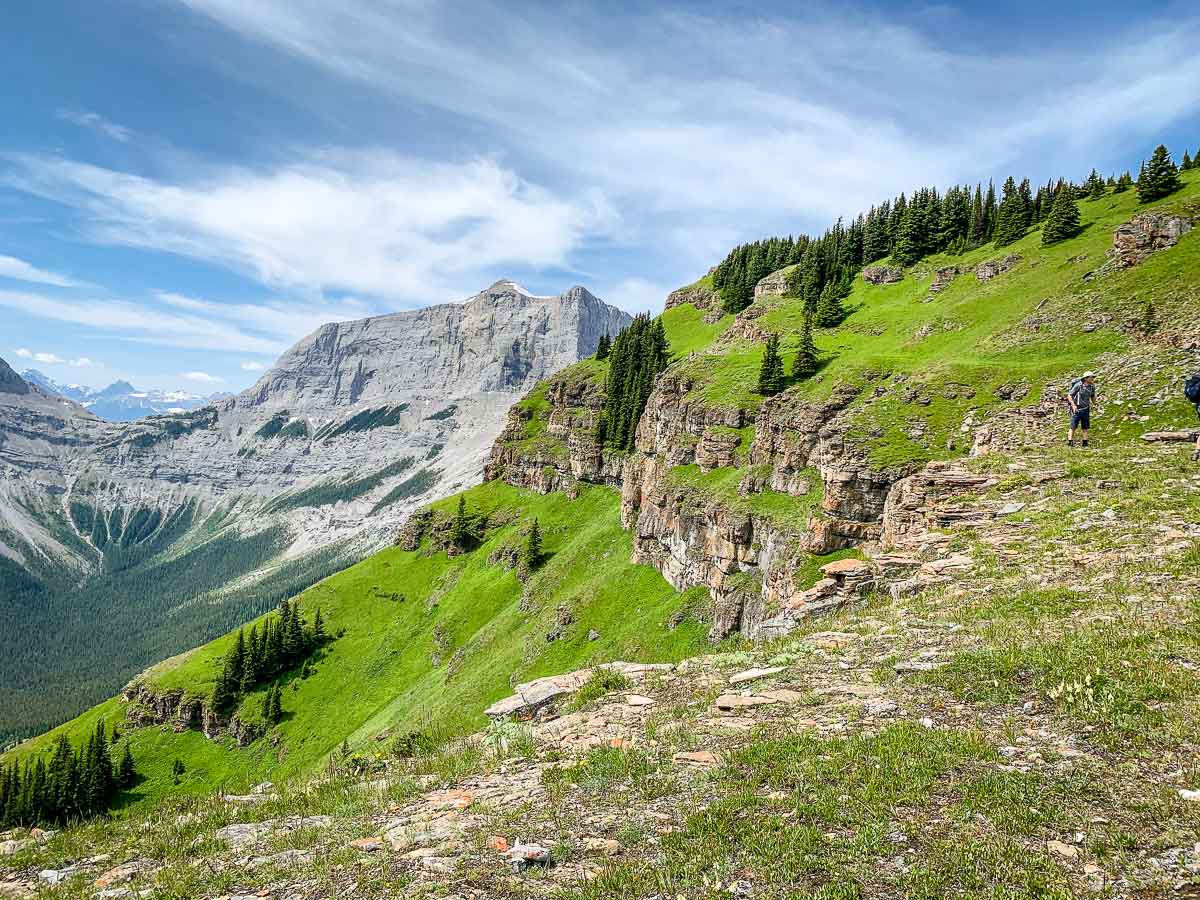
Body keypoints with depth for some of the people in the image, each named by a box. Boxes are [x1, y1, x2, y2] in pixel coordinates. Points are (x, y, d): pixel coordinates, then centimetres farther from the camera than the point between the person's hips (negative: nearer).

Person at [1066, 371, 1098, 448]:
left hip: (1085, 409, 5)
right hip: (1077, 409, -5)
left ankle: (1085, 443, 8)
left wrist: (1094, 404, 11)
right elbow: (1069, 395, -11)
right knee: (1073, 427, -6)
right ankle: (1070, 442, -4)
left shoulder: (1092, 387, 4)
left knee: (1085, 427, 6)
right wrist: (1073, 405, -21)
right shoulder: (1078, 385, -13)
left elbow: (1093, 396, 22)